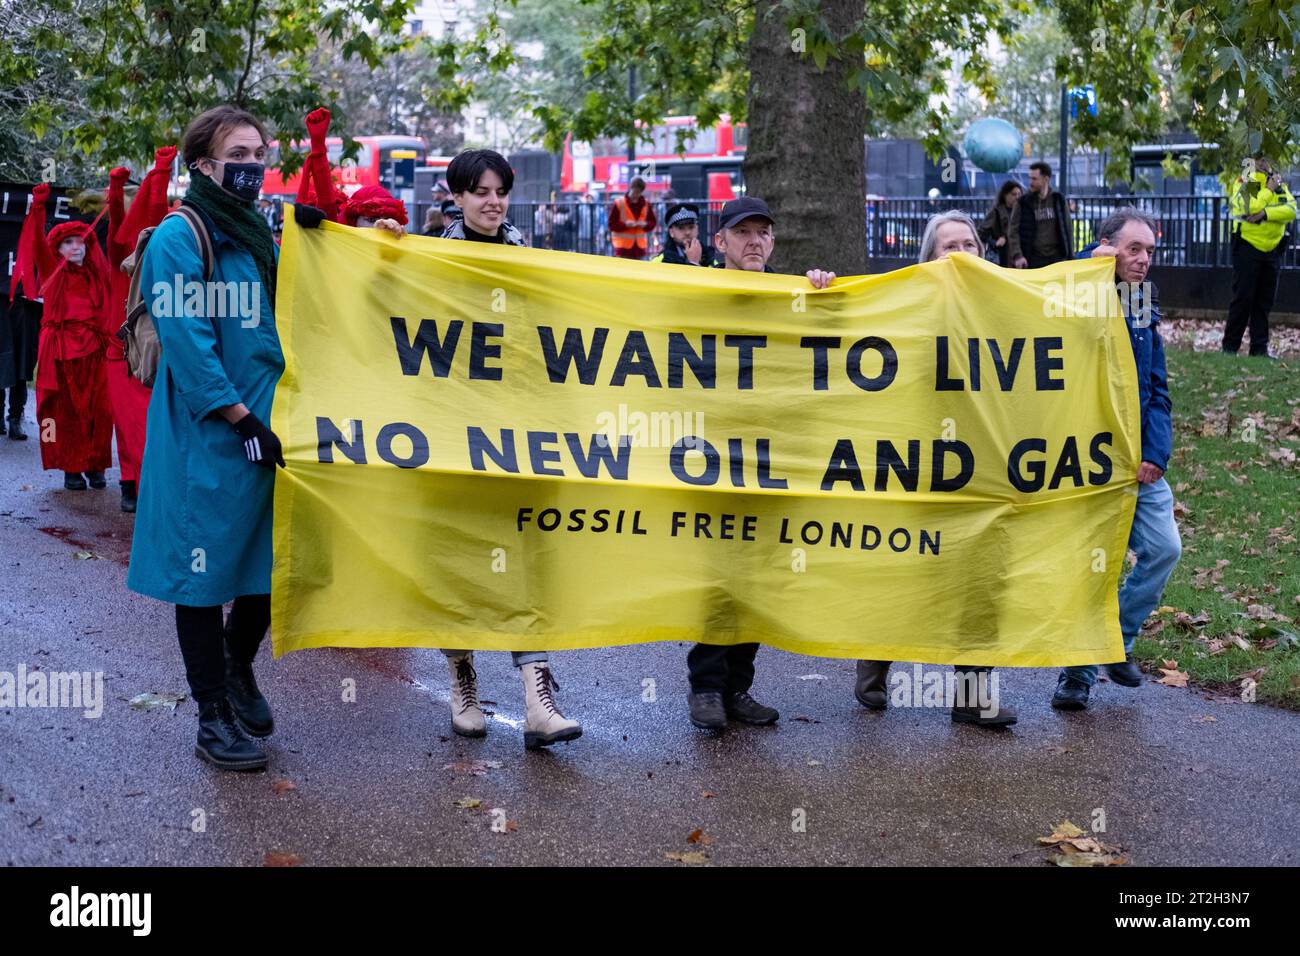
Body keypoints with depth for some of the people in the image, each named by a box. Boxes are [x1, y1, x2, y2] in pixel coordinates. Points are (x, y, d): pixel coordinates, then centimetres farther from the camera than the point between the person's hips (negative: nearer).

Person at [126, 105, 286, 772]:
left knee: (271, 567, 13)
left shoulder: (263, 240, 14)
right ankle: (214, 717, 11)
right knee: (204, 572, 2)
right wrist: (241, 418, -18)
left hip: (271, 433, 7)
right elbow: (186, 341, -17)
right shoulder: (180, 237, -9)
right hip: (208, 440, -7)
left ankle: (238, 670, 36)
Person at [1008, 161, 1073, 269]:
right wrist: (1017, 256, -16)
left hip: (1056, 258, 2)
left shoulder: (1058, 200, 7)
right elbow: (1013, 231, -3)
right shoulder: (1022, 203, 2)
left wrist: (1070, 257, 8)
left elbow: (1068, 229, 11)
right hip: (1032, 261, -2)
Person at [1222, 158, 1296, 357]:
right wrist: (1269, 190, -12)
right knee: (1243, 298, -5)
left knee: (1264, 301, 6)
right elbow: (1250, 208, -22)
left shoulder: (1279, 183, 9)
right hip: (1247, 249, -4)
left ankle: (1259, 347, 11)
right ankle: (1230, 347, 0)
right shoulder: (1243, 183, -3)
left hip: (1272, 249, 5)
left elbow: (1291, 210, -7)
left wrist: (1266, 213, -21)